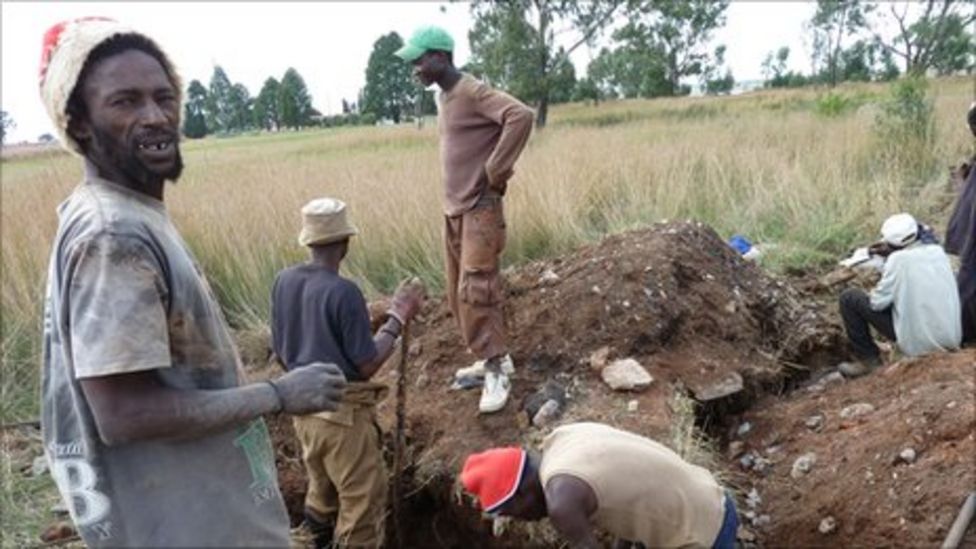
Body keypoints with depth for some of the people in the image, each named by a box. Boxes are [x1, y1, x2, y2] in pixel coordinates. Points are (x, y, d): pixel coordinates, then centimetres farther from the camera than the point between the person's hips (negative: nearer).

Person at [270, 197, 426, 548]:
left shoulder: (284, 281, -1)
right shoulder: (343, 291, -23)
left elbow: (280, 352, 9)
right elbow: (367, 365, -18)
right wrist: (398, 317, -9)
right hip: (342, 411, -8)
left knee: (321, 491, 25)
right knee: (363, 502, 7)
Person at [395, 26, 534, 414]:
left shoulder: (474, 93, -15)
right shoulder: (442, 98, 13)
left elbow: (521, 116, -29)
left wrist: (495, 171, -22)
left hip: (479, 209, -9)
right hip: (453, 209, 9)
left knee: (476, 291, -11)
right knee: (459, 295, 12)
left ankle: (496, 369, 0)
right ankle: (493, 356, 25)